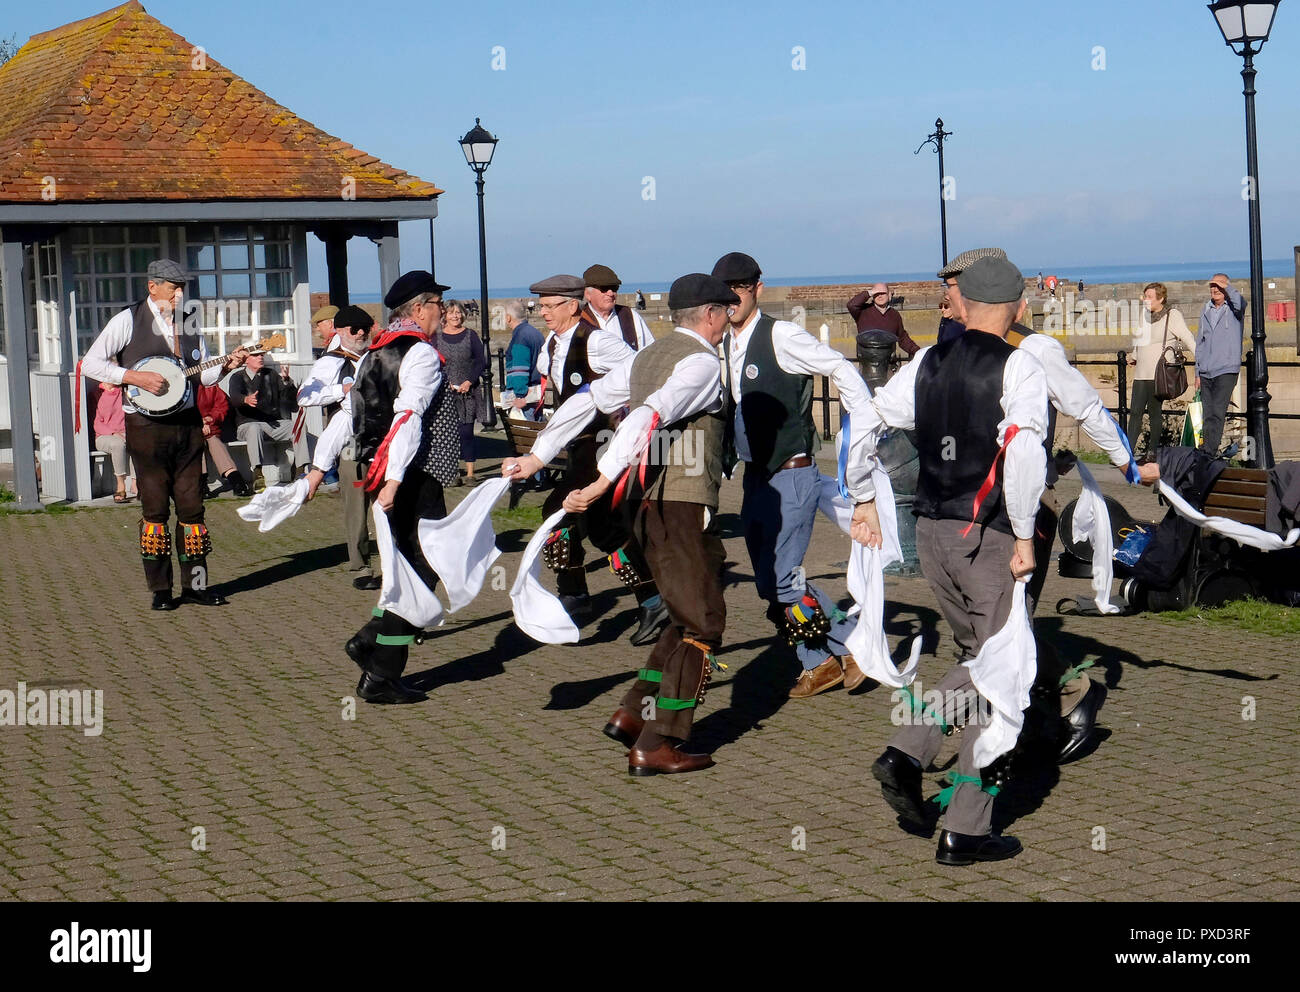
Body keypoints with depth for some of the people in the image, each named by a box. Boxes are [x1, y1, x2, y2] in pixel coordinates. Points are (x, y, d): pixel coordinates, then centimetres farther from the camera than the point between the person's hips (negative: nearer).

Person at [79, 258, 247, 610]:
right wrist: (136, 378, -16)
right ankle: (160, 590, 6)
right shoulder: (129, 321, -2)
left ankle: (195, 584, 12)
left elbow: (203, 374, 14)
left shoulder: (188, 323, 13)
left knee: (192, 506, 5)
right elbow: (91, 364, -7)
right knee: (155, 509, -1)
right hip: (147, 426, -4)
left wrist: (227, 365, -6)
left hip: (187, 423, 5)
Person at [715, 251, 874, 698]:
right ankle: (819, 663, 22)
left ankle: (857, 646, 5)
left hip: (792, 474, -8)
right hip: (755, 477, 8)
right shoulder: (722, 347, 8)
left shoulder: (781, 336, -13)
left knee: (781, 576, -13)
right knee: (768, 581, 9)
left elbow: (843, 370, -12)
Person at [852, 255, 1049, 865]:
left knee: (975, 660, 24)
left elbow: (864, 424, 8)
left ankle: (906, 754, 6)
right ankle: (965, 832, 5)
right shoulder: (1020, 369, -9)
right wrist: (1024, 536, -16)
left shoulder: (928, 363, 7)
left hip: (930, 529, 6)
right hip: (988, 536, -6)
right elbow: (1024, 451, -23)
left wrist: (863, 502, 17)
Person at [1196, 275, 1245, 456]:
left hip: (1226, 371, -5)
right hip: (1206, 373, 5)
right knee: (1206, 414, 4)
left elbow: (1240, 303, -26)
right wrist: (1198, 373, 17)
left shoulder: (1233, 308, 2)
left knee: (1217, 413, -13)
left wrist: (1227, 287, -12)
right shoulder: (1205, 310, 18)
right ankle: (1208, 453, 10)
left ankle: (1208, 451, -16)